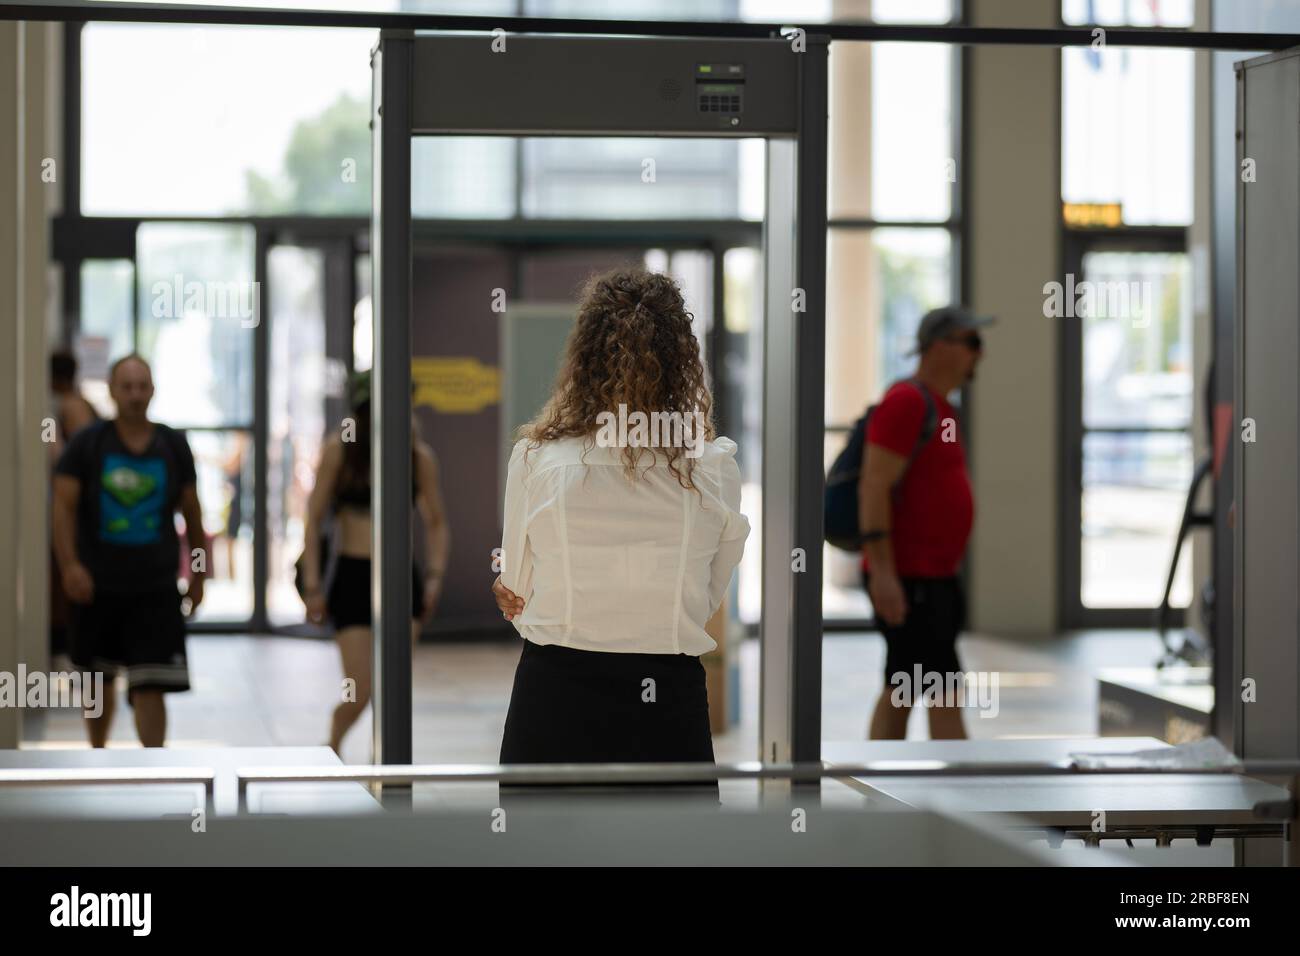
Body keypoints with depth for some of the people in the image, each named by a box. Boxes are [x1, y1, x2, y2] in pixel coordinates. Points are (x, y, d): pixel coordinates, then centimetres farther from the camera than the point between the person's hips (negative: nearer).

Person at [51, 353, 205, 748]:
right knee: (99, 678, 16)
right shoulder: (87, 443, -1)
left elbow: (191, 510, 12)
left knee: (150, 685, -10)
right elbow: (64, 505, -6)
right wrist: (70, 564, -19)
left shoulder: (173, 446, 5)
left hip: (156, 586, 0)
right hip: (98, 584, 0)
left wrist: (198, 571, 13)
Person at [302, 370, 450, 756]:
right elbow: (314, 519, -1)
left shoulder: (419, 456, 3)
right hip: (352, 577, -2)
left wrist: (435, 575, -1)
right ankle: (331, 750, 24)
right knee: (360, 692, -5)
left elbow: (437, 523, 13)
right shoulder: (340, 449, -3)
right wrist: (312, 585, -5)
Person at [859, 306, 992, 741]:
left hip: (933, 576, 10)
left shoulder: (939, 409, 18)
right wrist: (882, 571, -25)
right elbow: (874, 487, -19)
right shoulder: (907, 402, -13)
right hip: (906, 582, -10)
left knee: (901, 695, 10)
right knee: (945, 696, -9)